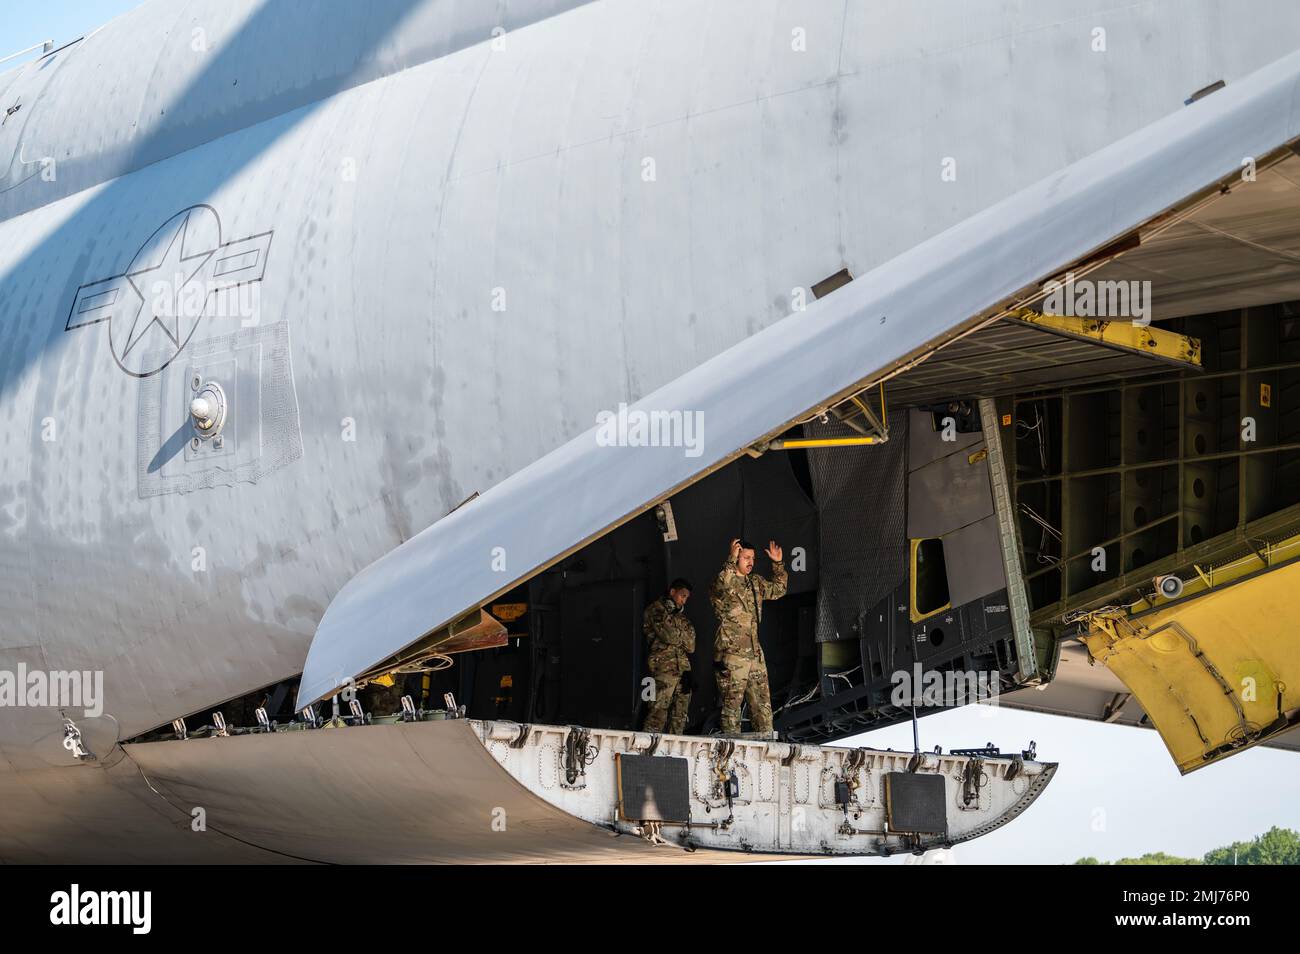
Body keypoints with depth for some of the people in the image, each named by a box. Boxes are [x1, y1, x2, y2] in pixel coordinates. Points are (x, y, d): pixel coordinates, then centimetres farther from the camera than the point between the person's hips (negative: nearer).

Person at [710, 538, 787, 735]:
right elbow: (722, 587, -30)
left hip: (755, 653, 7)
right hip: (731, 654, -7)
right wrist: (732, 560, -30)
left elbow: (778, 589, 32)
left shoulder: (756, 582, 18)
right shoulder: (724, 583, -5)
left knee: (762, 703, 5)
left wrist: (778, 564, 21)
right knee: (732, 703, -6)